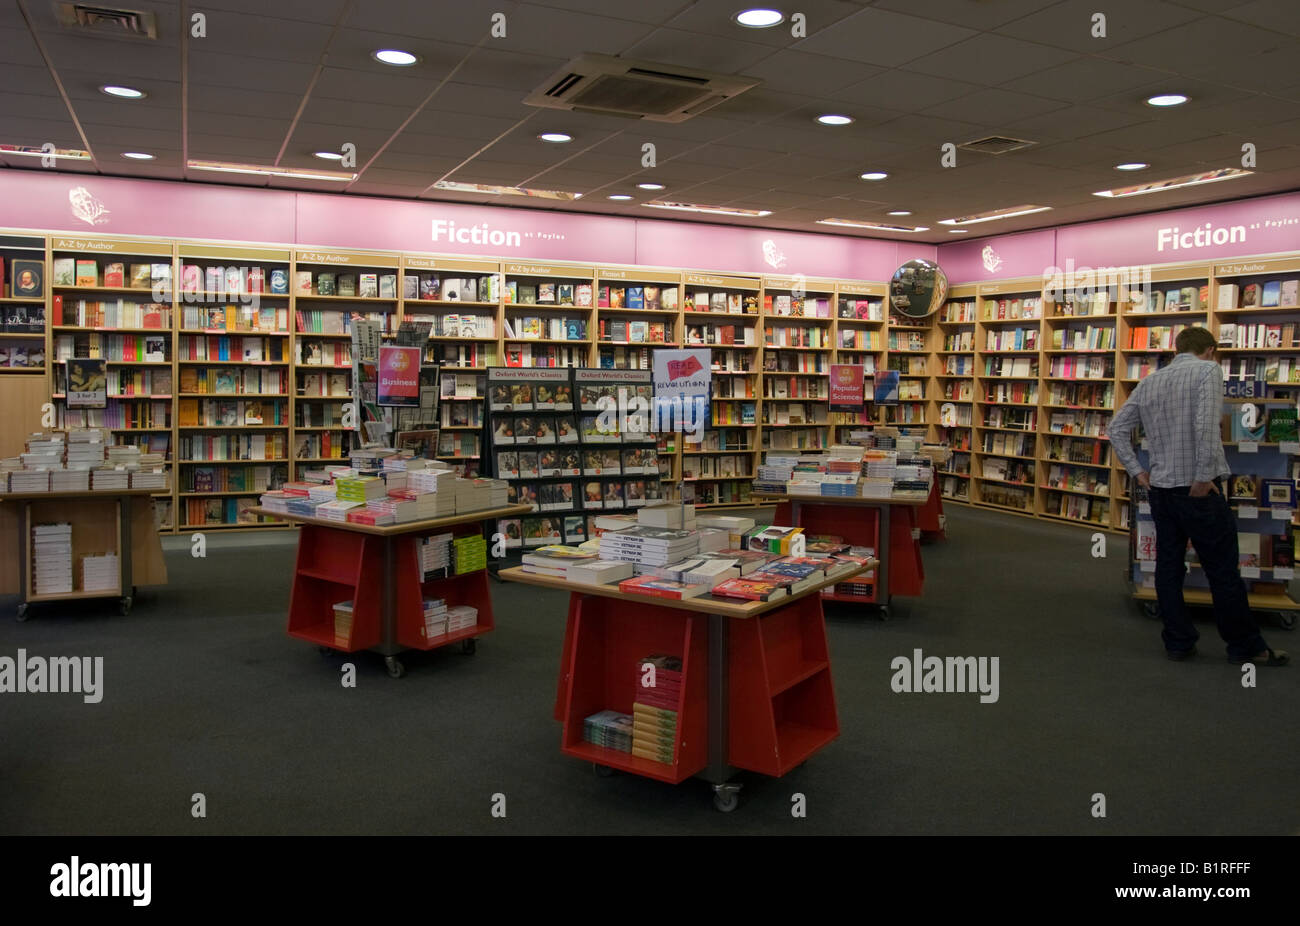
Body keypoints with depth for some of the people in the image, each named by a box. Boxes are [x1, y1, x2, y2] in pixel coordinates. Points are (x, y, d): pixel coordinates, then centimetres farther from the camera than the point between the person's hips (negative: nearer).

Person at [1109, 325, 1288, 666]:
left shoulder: (1149, 381, 12)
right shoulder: (1208, 370, -6)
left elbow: (1117, 428, 12)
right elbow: (1206, 425, -21)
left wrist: (1137, 472, 11)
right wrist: (1204, 476, -18)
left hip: (1160, 488, 6)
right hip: (1198, 490, -6)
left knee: (1168, 566, 10)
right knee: (1223, 570, 4)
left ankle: (1178, 642, 17)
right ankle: (1245, 646, 16)